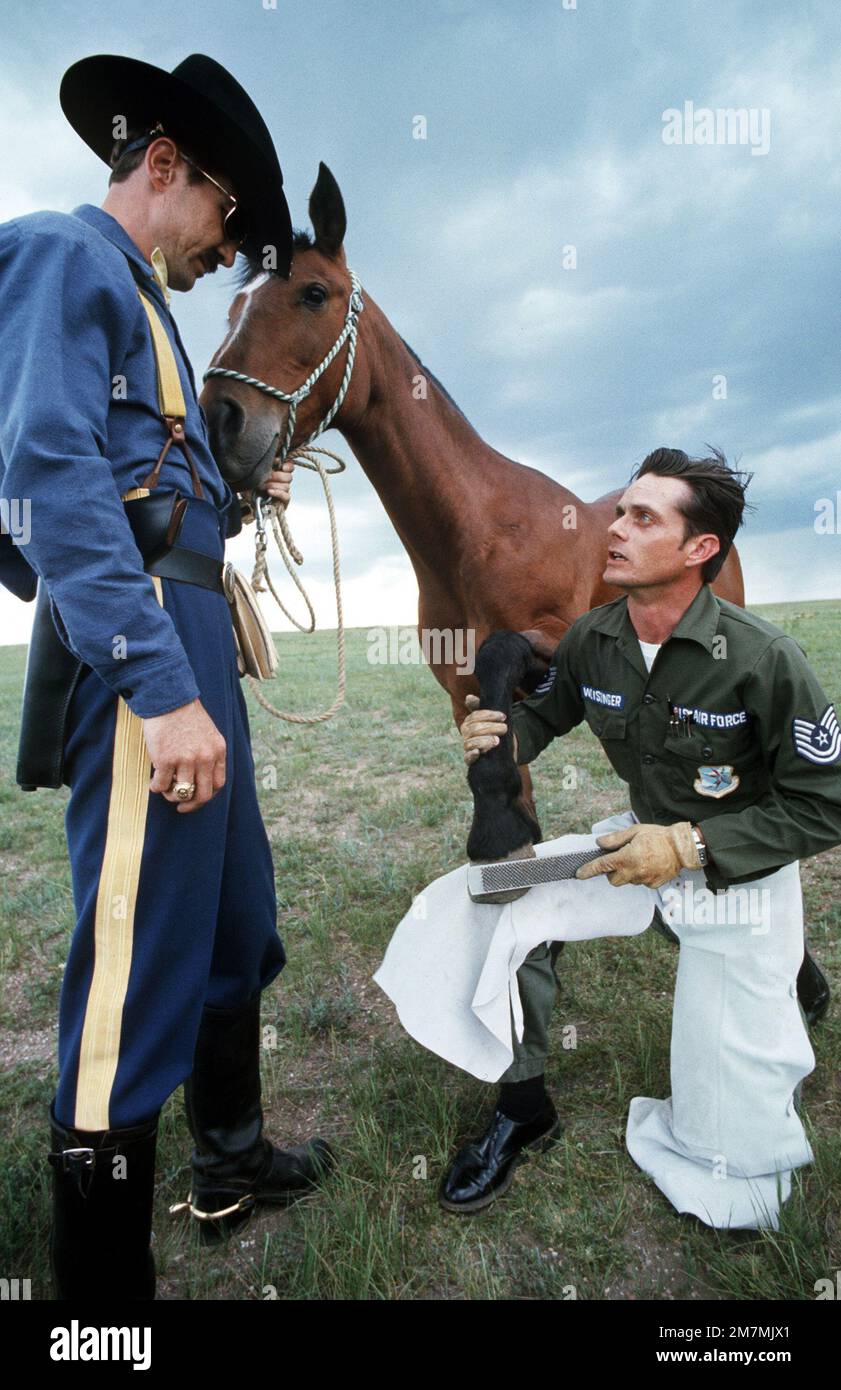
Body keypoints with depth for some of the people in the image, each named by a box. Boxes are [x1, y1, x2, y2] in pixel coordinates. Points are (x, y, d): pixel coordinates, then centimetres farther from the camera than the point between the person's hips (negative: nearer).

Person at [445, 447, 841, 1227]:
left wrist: (692, 844, -27)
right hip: (644, 843, 5)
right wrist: (501, 737, -20)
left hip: (741, 869, -4)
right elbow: (544, 714, 4)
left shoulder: (764, 659, -25)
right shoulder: (591, 639, -11)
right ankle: (523, 1108, 9)